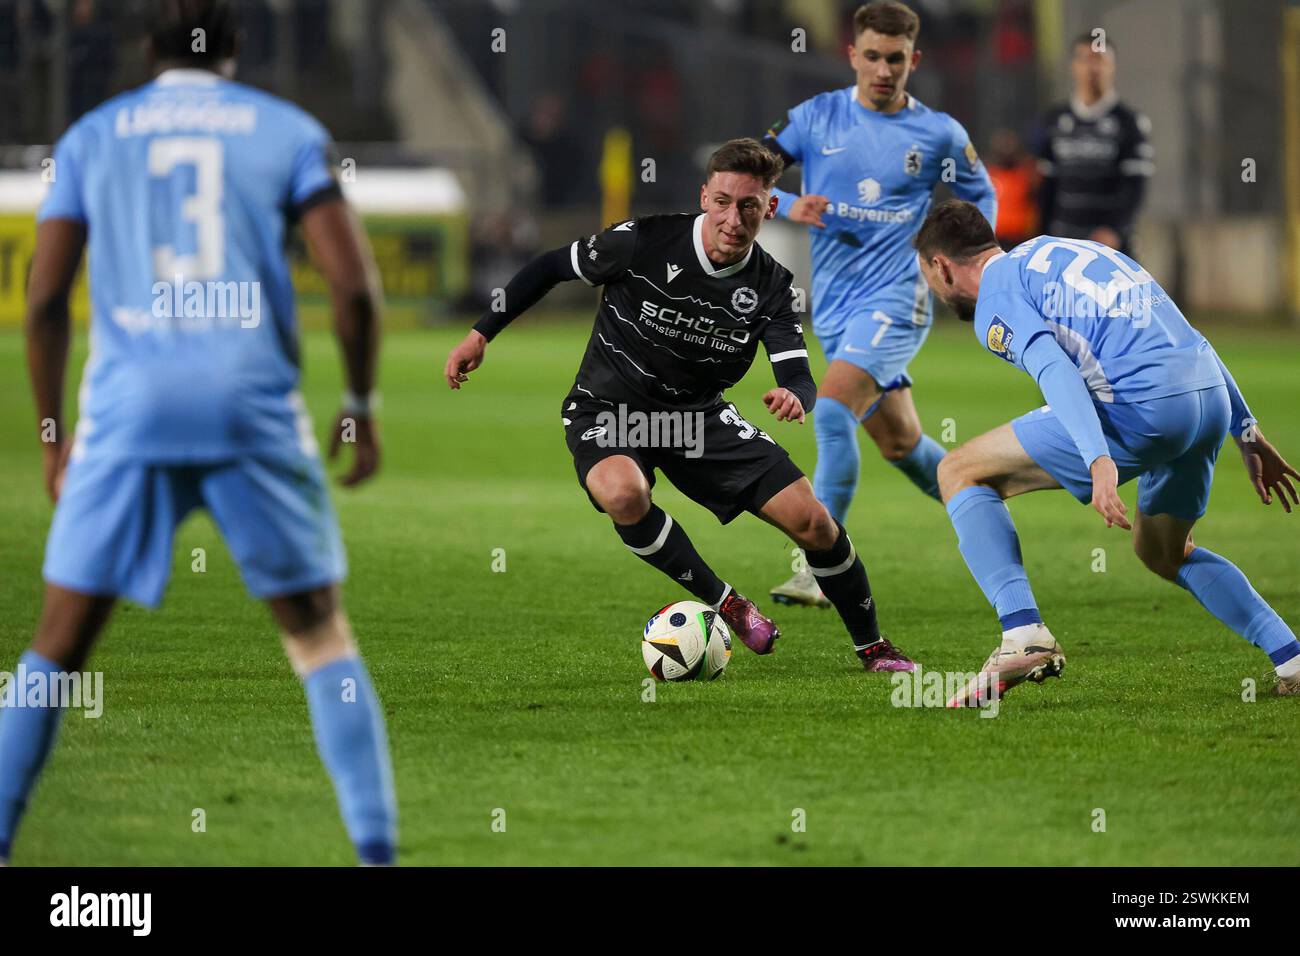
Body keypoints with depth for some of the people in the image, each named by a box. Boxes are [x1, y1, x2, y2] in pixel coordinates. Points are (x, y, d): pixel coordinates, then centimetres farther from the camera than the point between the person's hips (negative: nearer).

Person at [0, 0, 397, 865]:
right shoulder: (287, 131, 9)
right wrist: (362, 405, 12)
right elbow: (355, 285, -1)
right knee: (321, 637, 11)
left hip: (128, 408, 1)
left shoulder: (91, 138, 13)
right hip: (254, 406, -1)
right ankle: (377, 846, 3)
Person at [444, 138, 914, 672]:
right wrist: (481, 333, -4)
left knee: (812, 521, -7)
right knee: (623, 493, -39)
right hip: (608, 406, -3)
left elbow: (800, 378, -15)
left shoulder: (770, 286, -10)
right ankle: (724, 604, -17)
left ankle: (871, 648, 17)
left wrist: (794, 398, -41)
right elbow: (551, 268, -5)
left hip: (699, 416, 3)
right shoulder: (643, 242, -20)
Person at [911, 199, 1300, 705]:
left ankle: (1023, 635, -11)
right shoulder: (1066, 249, 30)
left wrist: (1100, 462, -28)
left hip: (1142, 407, -8)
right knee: (1162, 551, 32)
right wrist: (1248, 434, 30)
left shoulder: (995, 297, 6)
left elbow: (1055, 369, -16)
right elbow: (1182, 335, 28)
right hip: (1212, 397, 8)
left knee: (959, 473, 4)